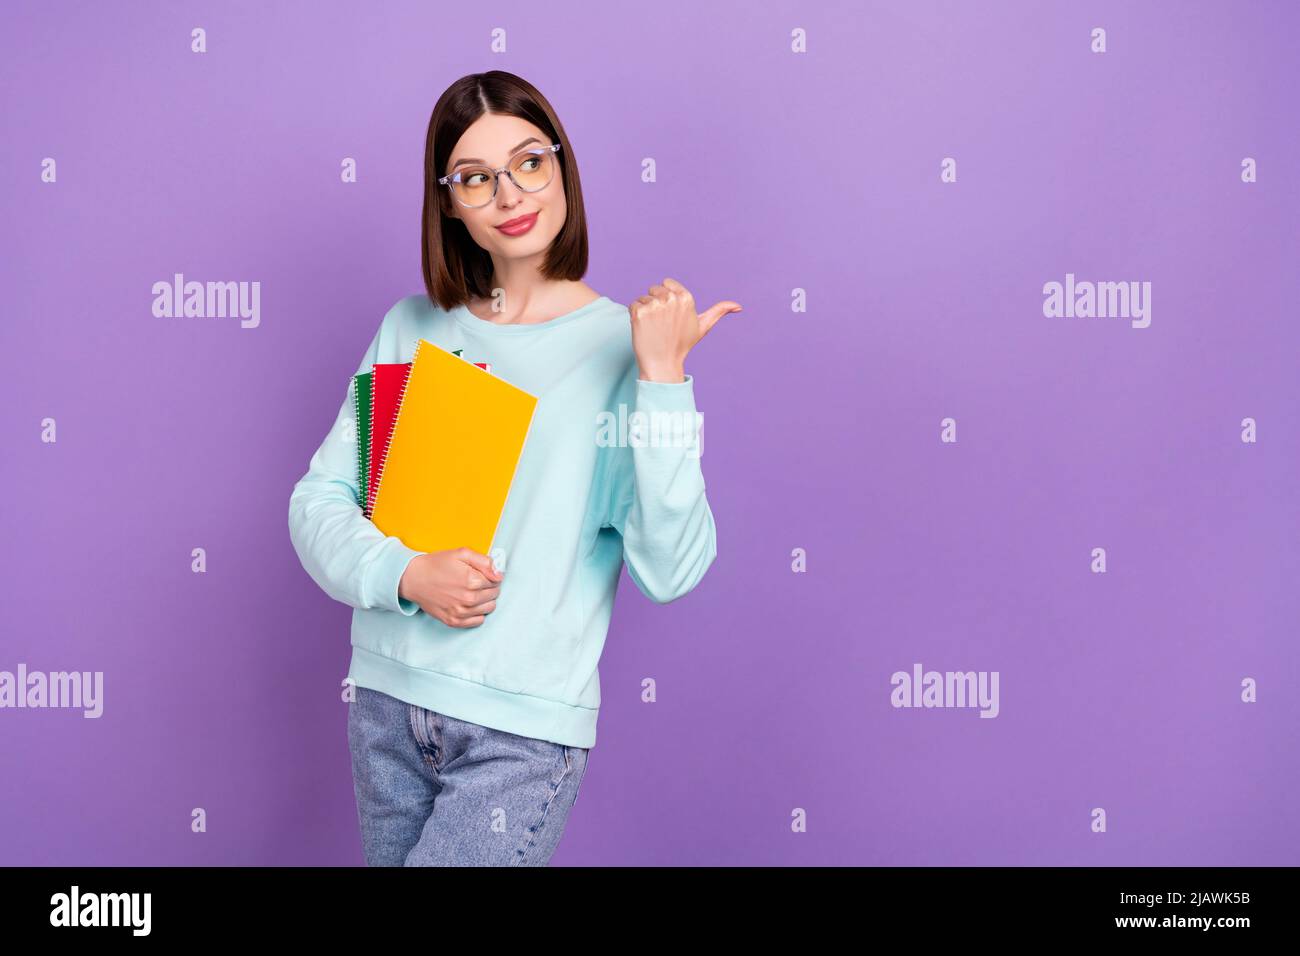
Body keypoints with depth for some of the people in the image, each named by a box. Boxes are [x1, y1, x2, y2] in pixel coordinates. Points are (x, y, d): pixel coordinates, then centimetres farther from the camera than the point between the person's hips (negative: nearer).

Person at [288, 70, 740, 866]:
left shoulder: (625, 344, -7)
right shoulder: (413, 328, 4)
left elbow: (670, 572, -16)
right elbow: (319, 499, 4)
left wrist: (663, 379, -22)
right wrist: (406, 574, -14)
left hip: (523, 729, -4)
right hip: (387, 699, 4)